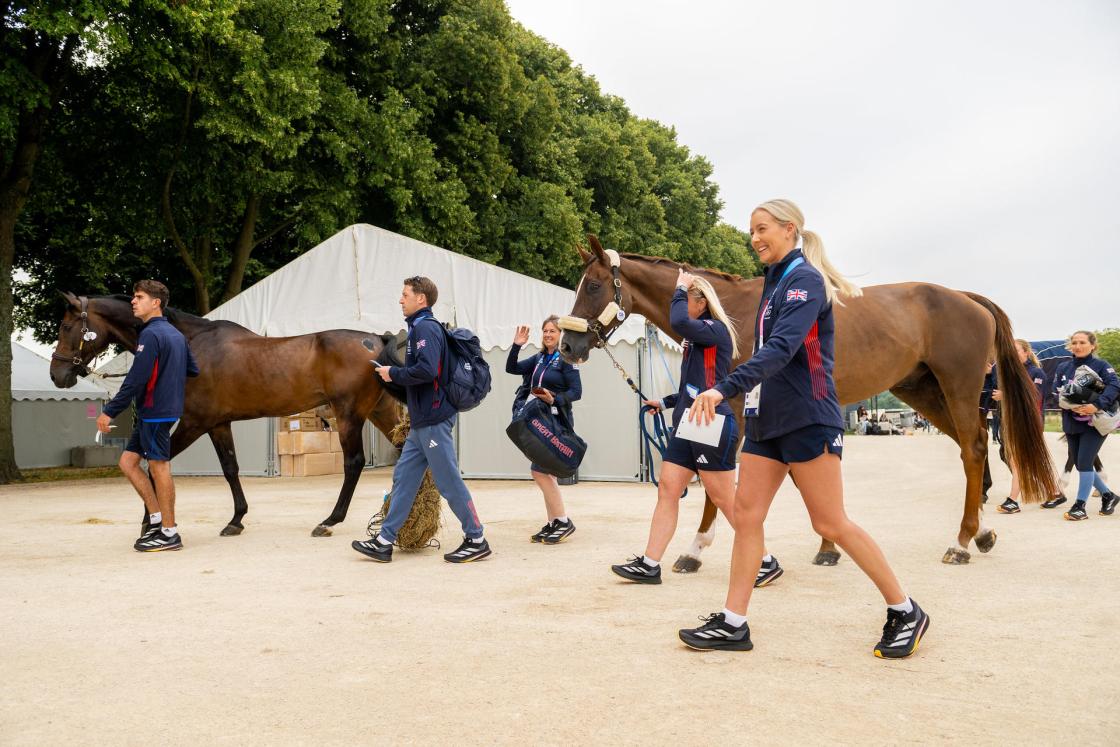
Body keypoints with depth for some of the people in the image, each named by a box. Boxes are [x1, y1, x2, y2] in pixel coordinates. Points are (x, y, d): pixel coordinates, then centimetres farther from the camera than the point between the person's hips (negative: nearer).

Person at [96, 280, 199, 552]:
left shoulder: (150, 334, -14)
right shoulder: (177, 334, 14)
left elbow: (136, 380, -20)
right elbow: (193, 370, 18)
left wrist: (109, 412, -16)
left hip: (155, 411, -9)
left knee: (158, 466, -3)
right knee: (127, 462, 14)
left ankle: (169, 534, 4)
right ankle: (157, 518, 15)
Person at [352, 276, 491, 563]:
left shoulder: (426, 328, -14)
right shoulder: (420, 327, 17)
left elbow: (427, 370, -28)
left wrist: (393, 373, -16)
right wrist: (394, 373, 10)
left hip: (433, 421, -10)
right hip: (422, 422, 10)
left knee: (449, 482, -3)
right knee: (403, 478, 10)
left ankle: (477, 541, 6)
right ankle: (385, 542, 14)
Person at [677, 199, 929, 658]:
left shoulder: (805, 280, -13)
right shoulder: (775, 282, 16)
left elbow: (781, 348, -27)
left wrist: (724, 389, -37)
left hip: (806, 420, -9)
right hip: (767, 419, 9)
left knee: (830, 524, -2)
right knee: (746, 514, 3)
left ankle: (905, 613, 14)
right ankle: (733, 624, 8)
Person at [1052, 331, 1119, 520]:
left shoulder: (1101, 365, -5)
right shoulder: (1063, 368, 9)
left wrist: (1097, 405, -33)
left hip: (1094, 424, -6)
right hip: (1071, 424, 6)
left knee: (1084, 463, -12)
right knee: (1082, 465, 12)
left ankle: (1080, 505, -5)